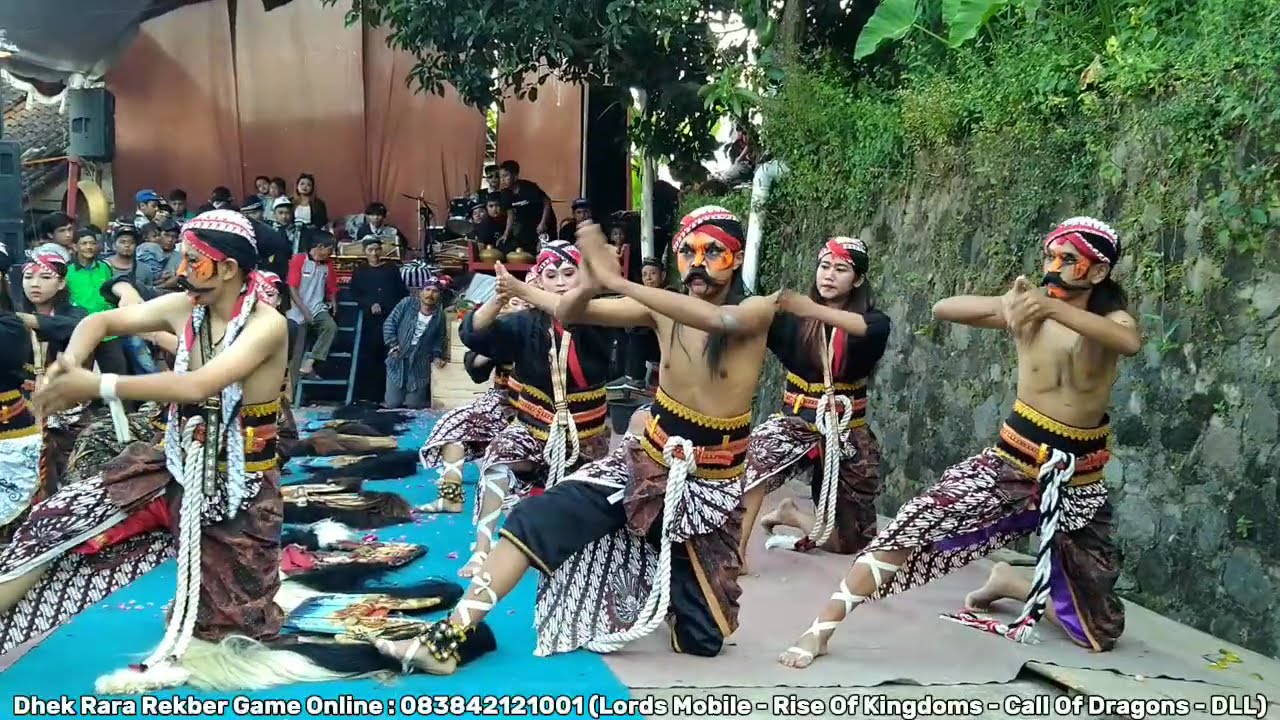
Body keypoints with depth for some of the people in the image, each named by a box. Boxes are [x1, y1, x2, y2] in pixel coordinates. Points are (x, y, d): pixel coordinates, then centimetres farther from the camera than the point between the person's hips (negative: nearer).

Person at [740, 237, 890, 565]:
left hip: (847, 432, 1)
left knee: (847, 542, 8)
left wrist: (814, 310, -50)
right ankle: (736, 548, -22)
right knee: (756, 453, -36)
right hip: (798, 422, -1)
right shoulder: (793, 316, -4)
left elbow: (864, 328, -32)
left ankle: (791, 515, 35)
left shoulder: (874, 321, -6)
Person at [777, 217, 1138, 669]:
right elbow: (943, 309, -15)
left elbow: (1132, 343, -32)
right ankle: (821, 629, -14)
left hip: (1077, 481, 1)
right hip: (1014, 463, -1)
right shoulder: (1026, 310, -5)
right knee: (914, 527, -22)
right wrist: (1007, 305, -31)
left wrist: (1055, 307, -44)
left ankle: (1009, 584, 34)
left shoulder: (1111, 319, -6)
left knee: (1100, 633, 8)